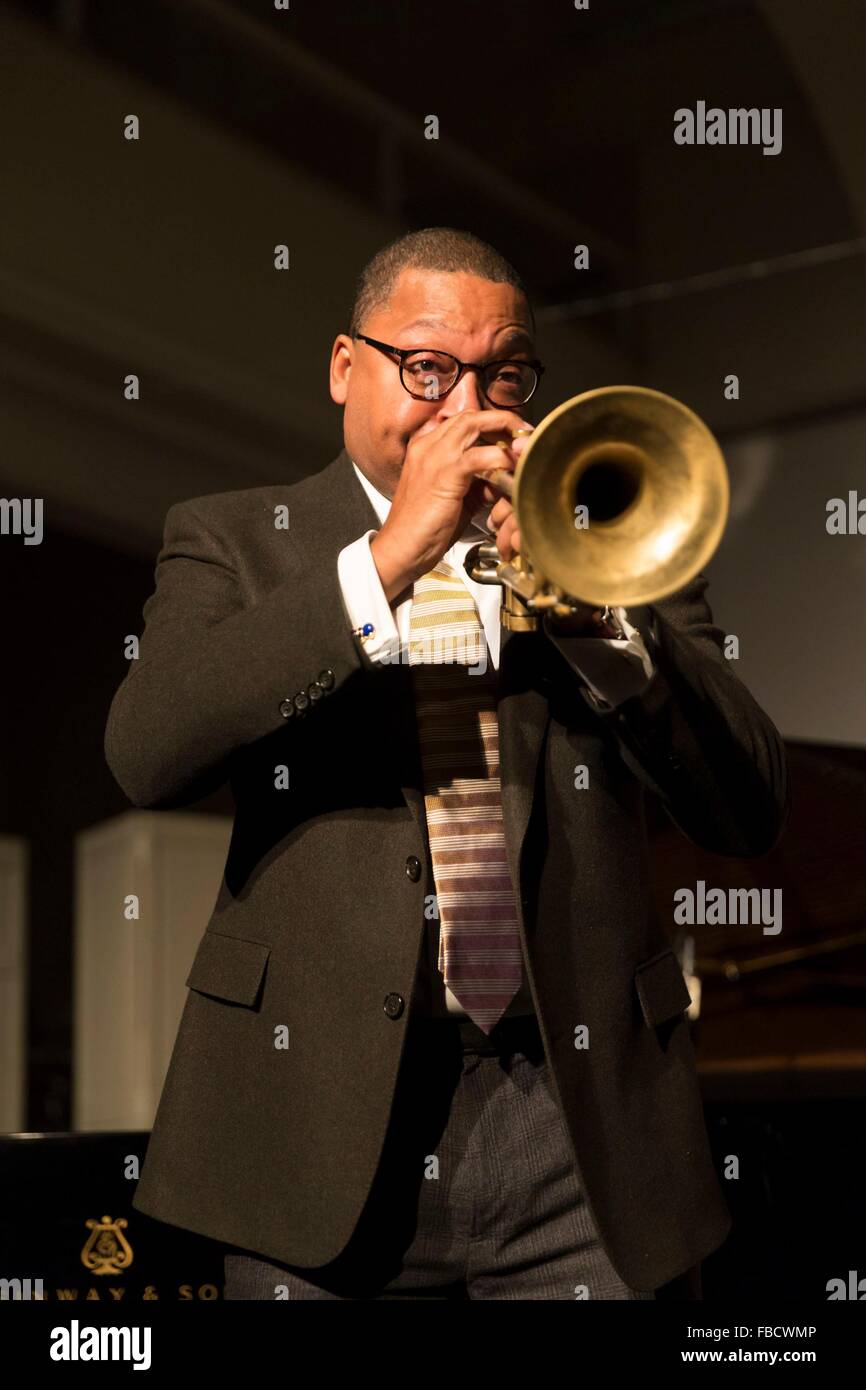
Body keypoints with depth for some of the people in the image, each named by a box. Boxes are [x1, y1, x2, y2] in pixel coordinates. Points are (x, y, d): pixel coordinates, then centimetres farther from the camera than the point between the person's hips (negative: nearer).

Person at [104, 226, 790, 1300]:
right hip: (326, 1119, -1)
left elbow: (748, 815, 2)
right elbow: (147, 756, -12)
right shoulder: (233, 540, 7)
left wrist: (597, 607, -12)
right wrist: (385, 560, -17)